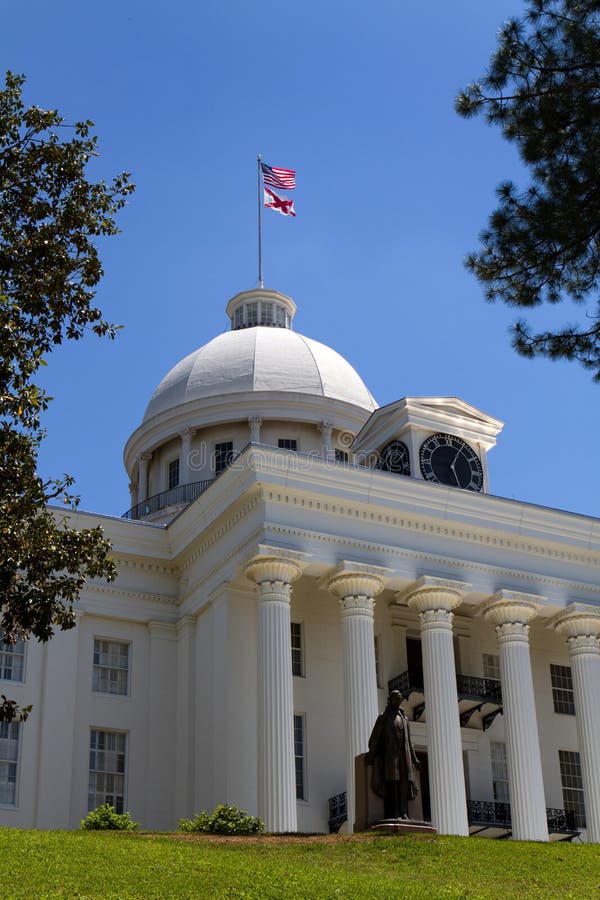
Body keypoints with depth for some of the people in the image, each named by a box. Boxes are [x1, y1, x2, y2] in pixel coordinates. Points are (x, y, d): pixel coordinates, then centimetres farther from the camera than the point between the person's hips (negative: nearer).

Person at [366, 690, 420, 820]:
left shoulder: (404, 718, 19)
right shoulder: (383, 717, 3)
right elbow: (374, 736, -3)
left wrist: (414, 759, 16)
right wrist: (370, 755, -14)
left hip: (403, 754, 5)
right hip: (389, 753, -5)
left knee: (404, 783, -3)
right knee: (392, 783, -11)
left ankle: (403, 813, -5)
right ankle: (393, 814, -15)